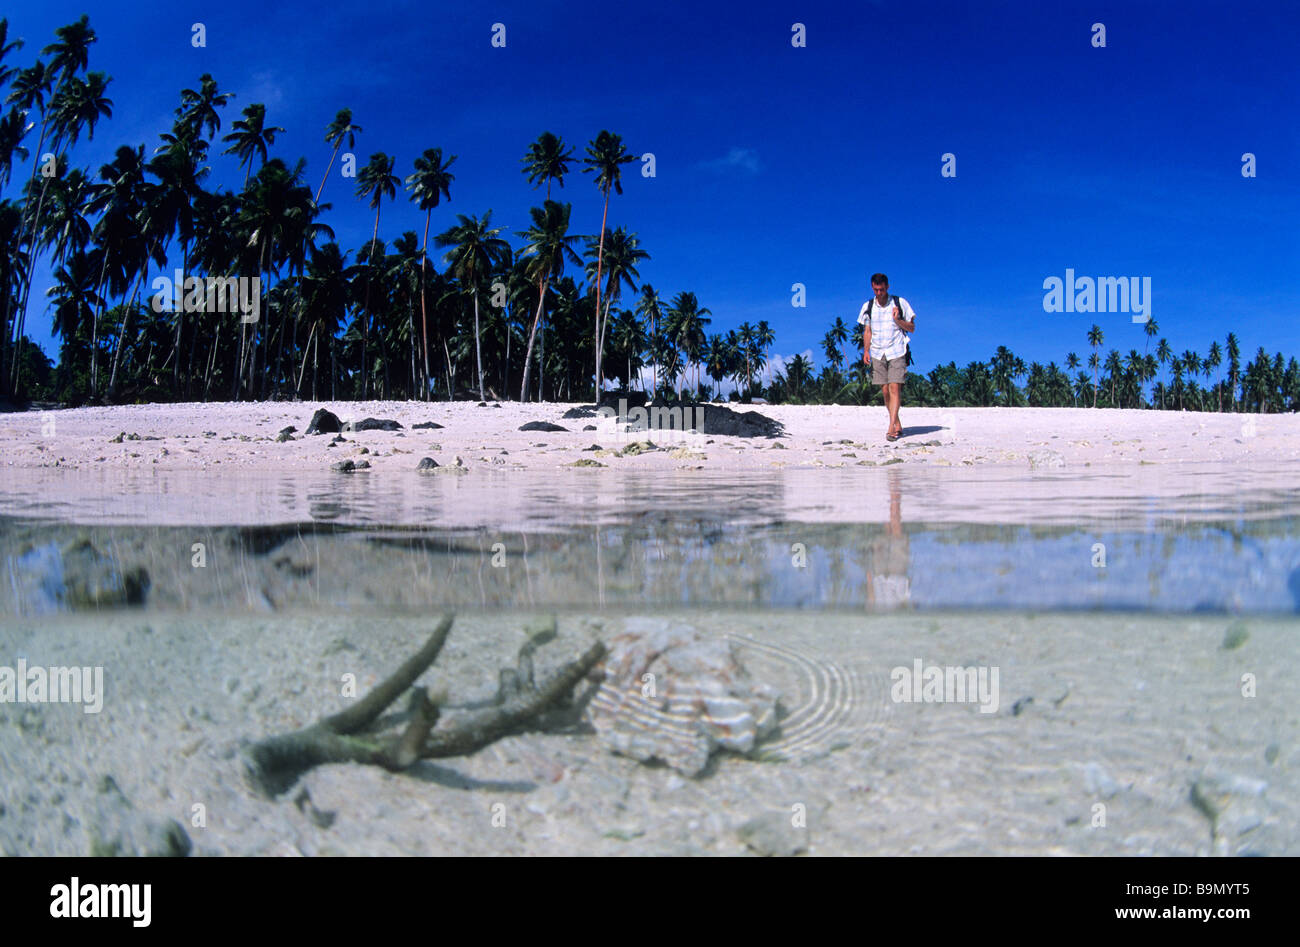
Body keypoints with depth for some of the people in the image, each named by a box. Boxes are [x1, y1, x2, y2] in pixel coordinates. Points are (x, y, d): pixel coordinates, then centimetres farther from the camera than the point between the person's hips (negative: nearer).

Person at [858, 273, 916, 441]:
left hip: (896, 352, -3)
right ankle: (898, 425, 13)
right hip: (877, 353, 3)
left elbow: (912, 328, 5)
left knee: (894, 388, -13)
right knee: (885, 391, 2)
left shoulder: (900, 303, 1)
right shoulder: (868, 306, 9)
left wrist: (897, 320, -12)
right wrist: (866, 351, 2)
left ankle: (891, 427, -18)